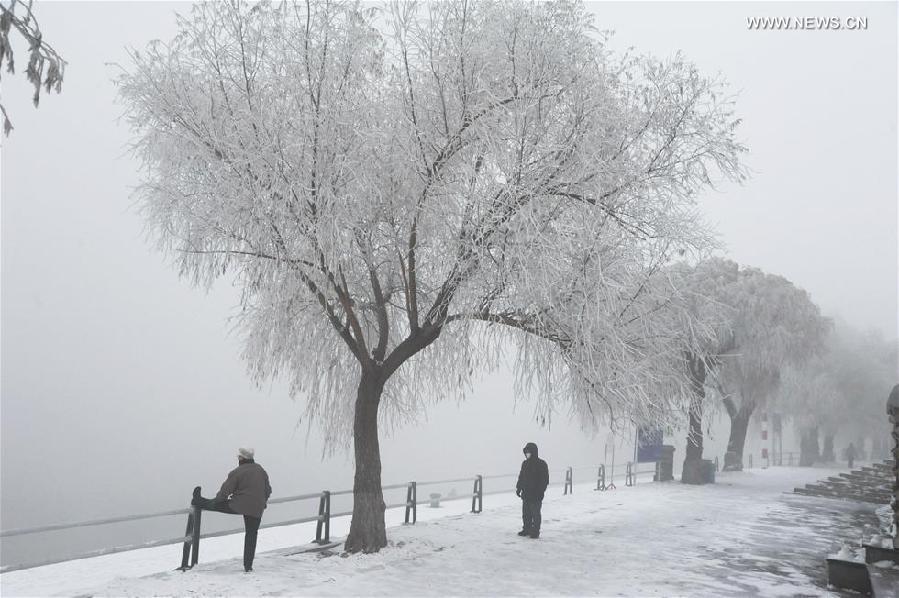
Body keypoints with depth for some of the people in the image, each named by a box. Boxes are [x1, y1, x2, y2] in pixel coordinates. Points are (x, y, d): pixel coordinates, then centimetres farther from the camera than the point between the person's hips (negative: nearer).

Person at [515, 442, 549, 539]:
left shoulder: (541, 464, -9)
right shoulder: (525, 463, 10)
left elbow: (545, 479, -10)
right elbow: (521, 477, 18)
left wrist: (541, 491, -15)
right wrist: (518, 488, 12)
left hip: (536, 495, -6)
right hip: (526, 493, 6)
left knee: (535, 513, -2)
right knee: (525, 513, 12)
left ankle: (535, 531, 6)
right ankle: (526, 529, 24)